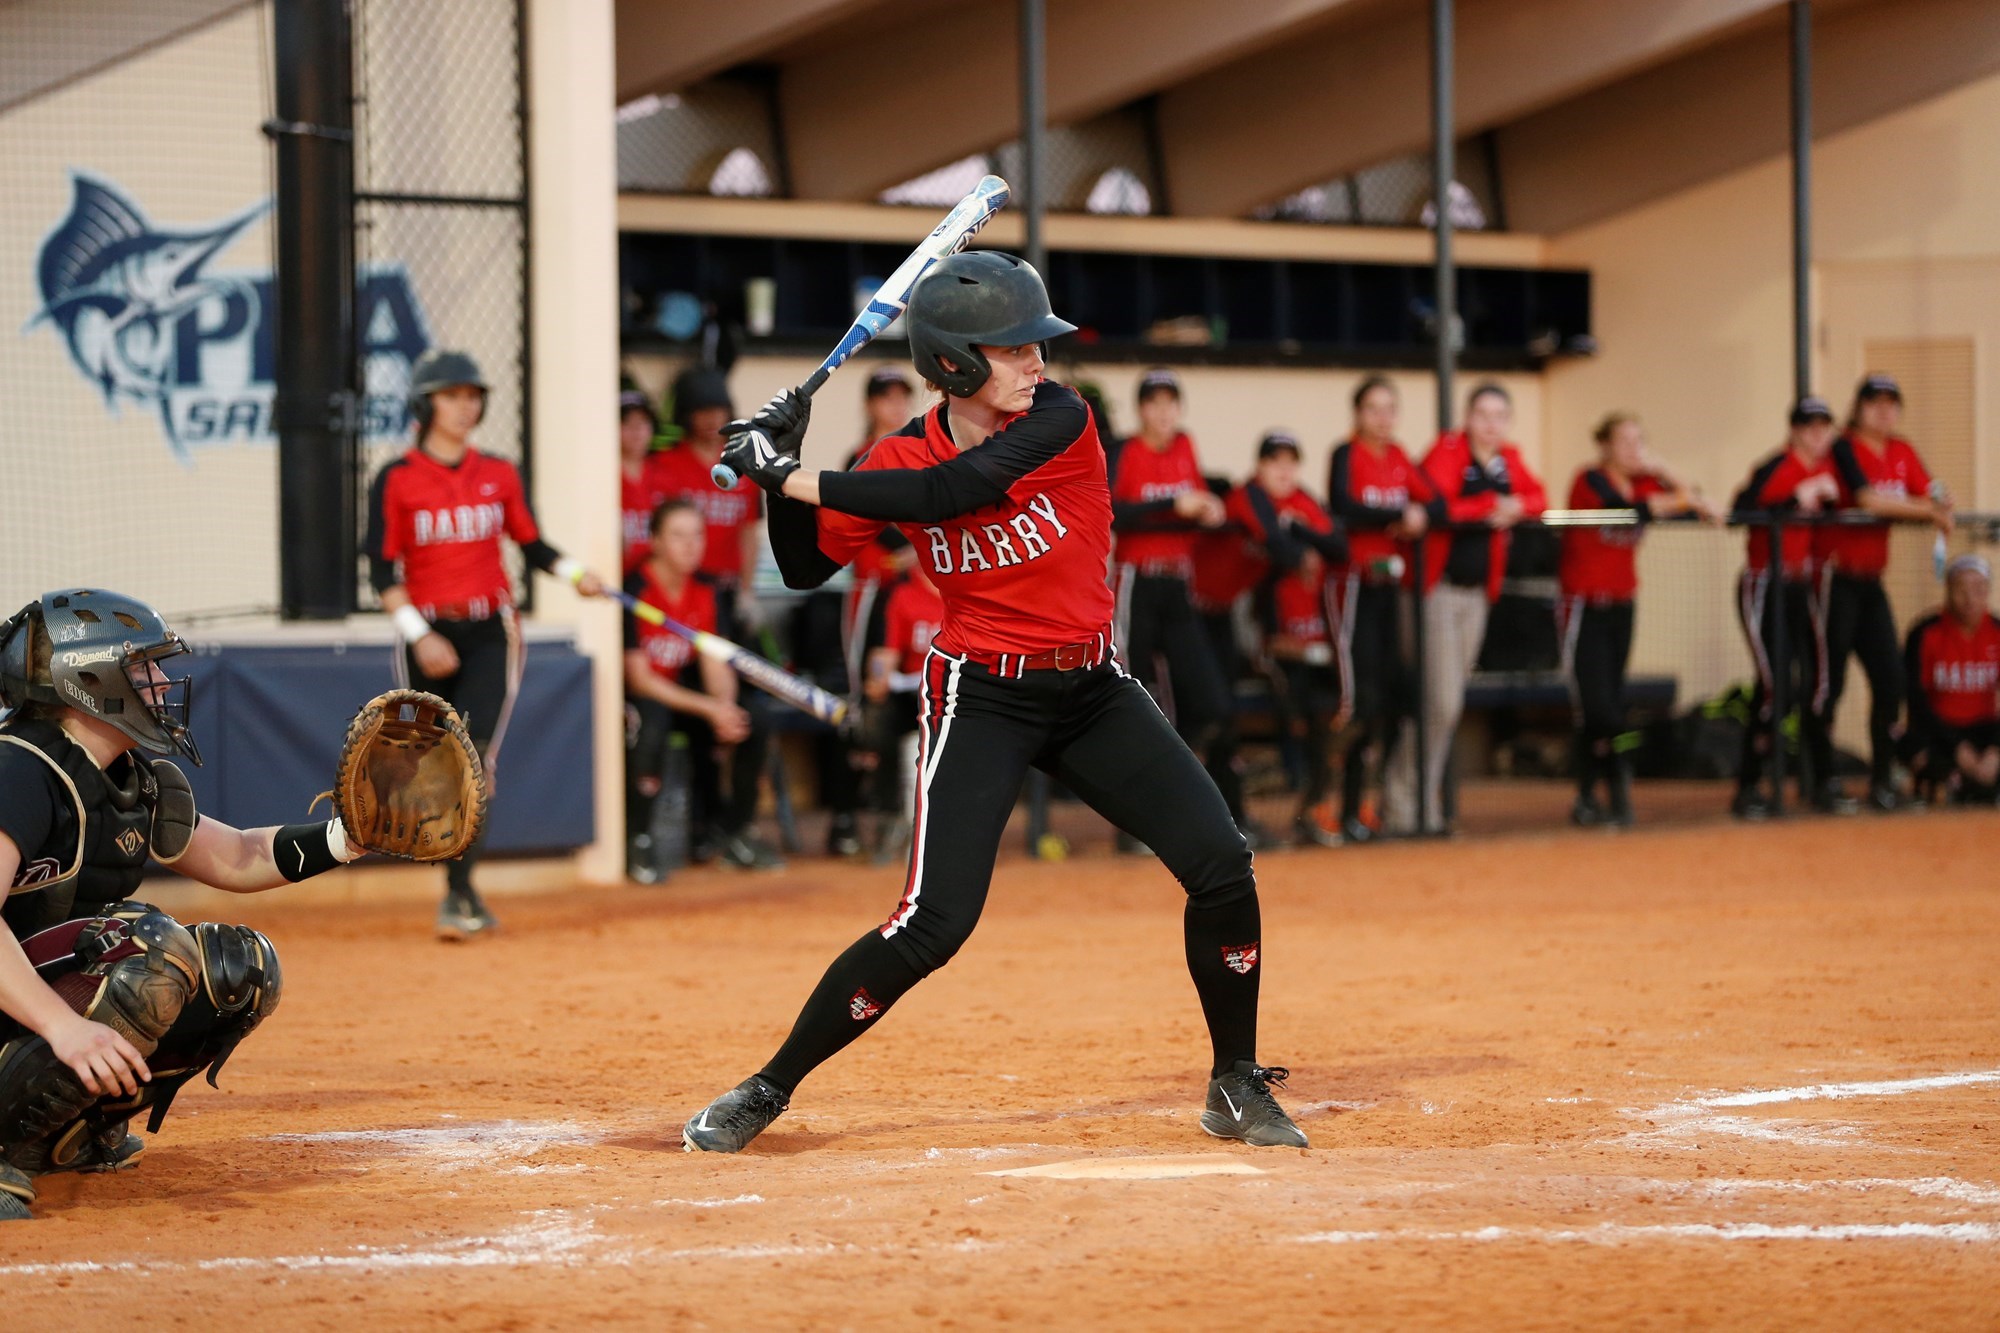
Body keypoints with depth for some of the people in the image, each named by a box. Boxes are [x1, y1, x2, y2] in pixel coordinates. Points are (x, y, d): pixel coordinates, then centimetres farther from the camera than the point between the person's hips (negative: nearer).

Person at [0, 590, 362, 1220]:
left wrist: (345, 836, 6)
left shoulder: (139, 783, 8)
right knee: (154, 946, -29)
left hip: (58, 1004, 9)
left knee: (242, 967, 3)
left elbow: (233, 858, 23)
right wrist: (64, 1026, -43)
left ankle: (78, 1126, 8)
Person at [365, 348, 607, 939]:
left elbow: (531, 543, 13)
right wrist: (418, 635, -15)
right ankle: (461, 892, 19)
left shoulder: (499, 474, 8)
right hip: (428, 636, -1)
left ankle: (459, 893, -18)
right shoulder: (396, 480, -1)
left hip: (490, 632, 1)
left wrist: (575, 574, -7)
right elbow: (383, 571, -4)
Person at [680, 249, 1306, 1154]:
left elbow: (949, 491, -27)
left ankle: (1237, 1089, 10)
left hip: (1092, 690, 2)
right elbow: (806, 567, 3)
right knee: (934, 922, -14)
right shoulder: (899, 459, -7)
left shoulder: (1059, 422, -13)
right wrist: (779, 468, -13)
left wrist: (790, 474, -24)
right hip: (979, 699, -2)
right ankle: (767, 1091, 1)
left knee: (1222, 866, -9)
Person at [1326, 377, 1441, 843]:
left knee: (1400, 691, 4)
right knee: (1363, 700, -10)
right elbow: (1343, 507, -21)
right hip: (1354, 583, -7)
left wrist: (1422, 517, -13)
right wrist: (1400, 516, -17)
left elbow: (1437, 504, 8)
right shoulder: (1346, 454, -6)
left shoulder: (1398, 458, 13)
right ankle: (1348, 810, -5)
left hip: (1390, 583, 7)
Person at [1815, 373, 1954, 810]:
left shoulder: (1902, 453, 12)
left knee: (1890, 679, 4)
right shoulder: (1845, 449, -10)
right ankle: (1820, 779, 3)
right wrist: (1925, 509, -14)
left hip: (1871, 581, 7)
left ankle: (1882, 781, 12)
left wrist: (1937, 505, -20)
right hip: (1837, 574, -7)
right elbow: (1868, 500, -21)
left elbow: (1930, 496, 3)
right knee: (1830, 680, -5)